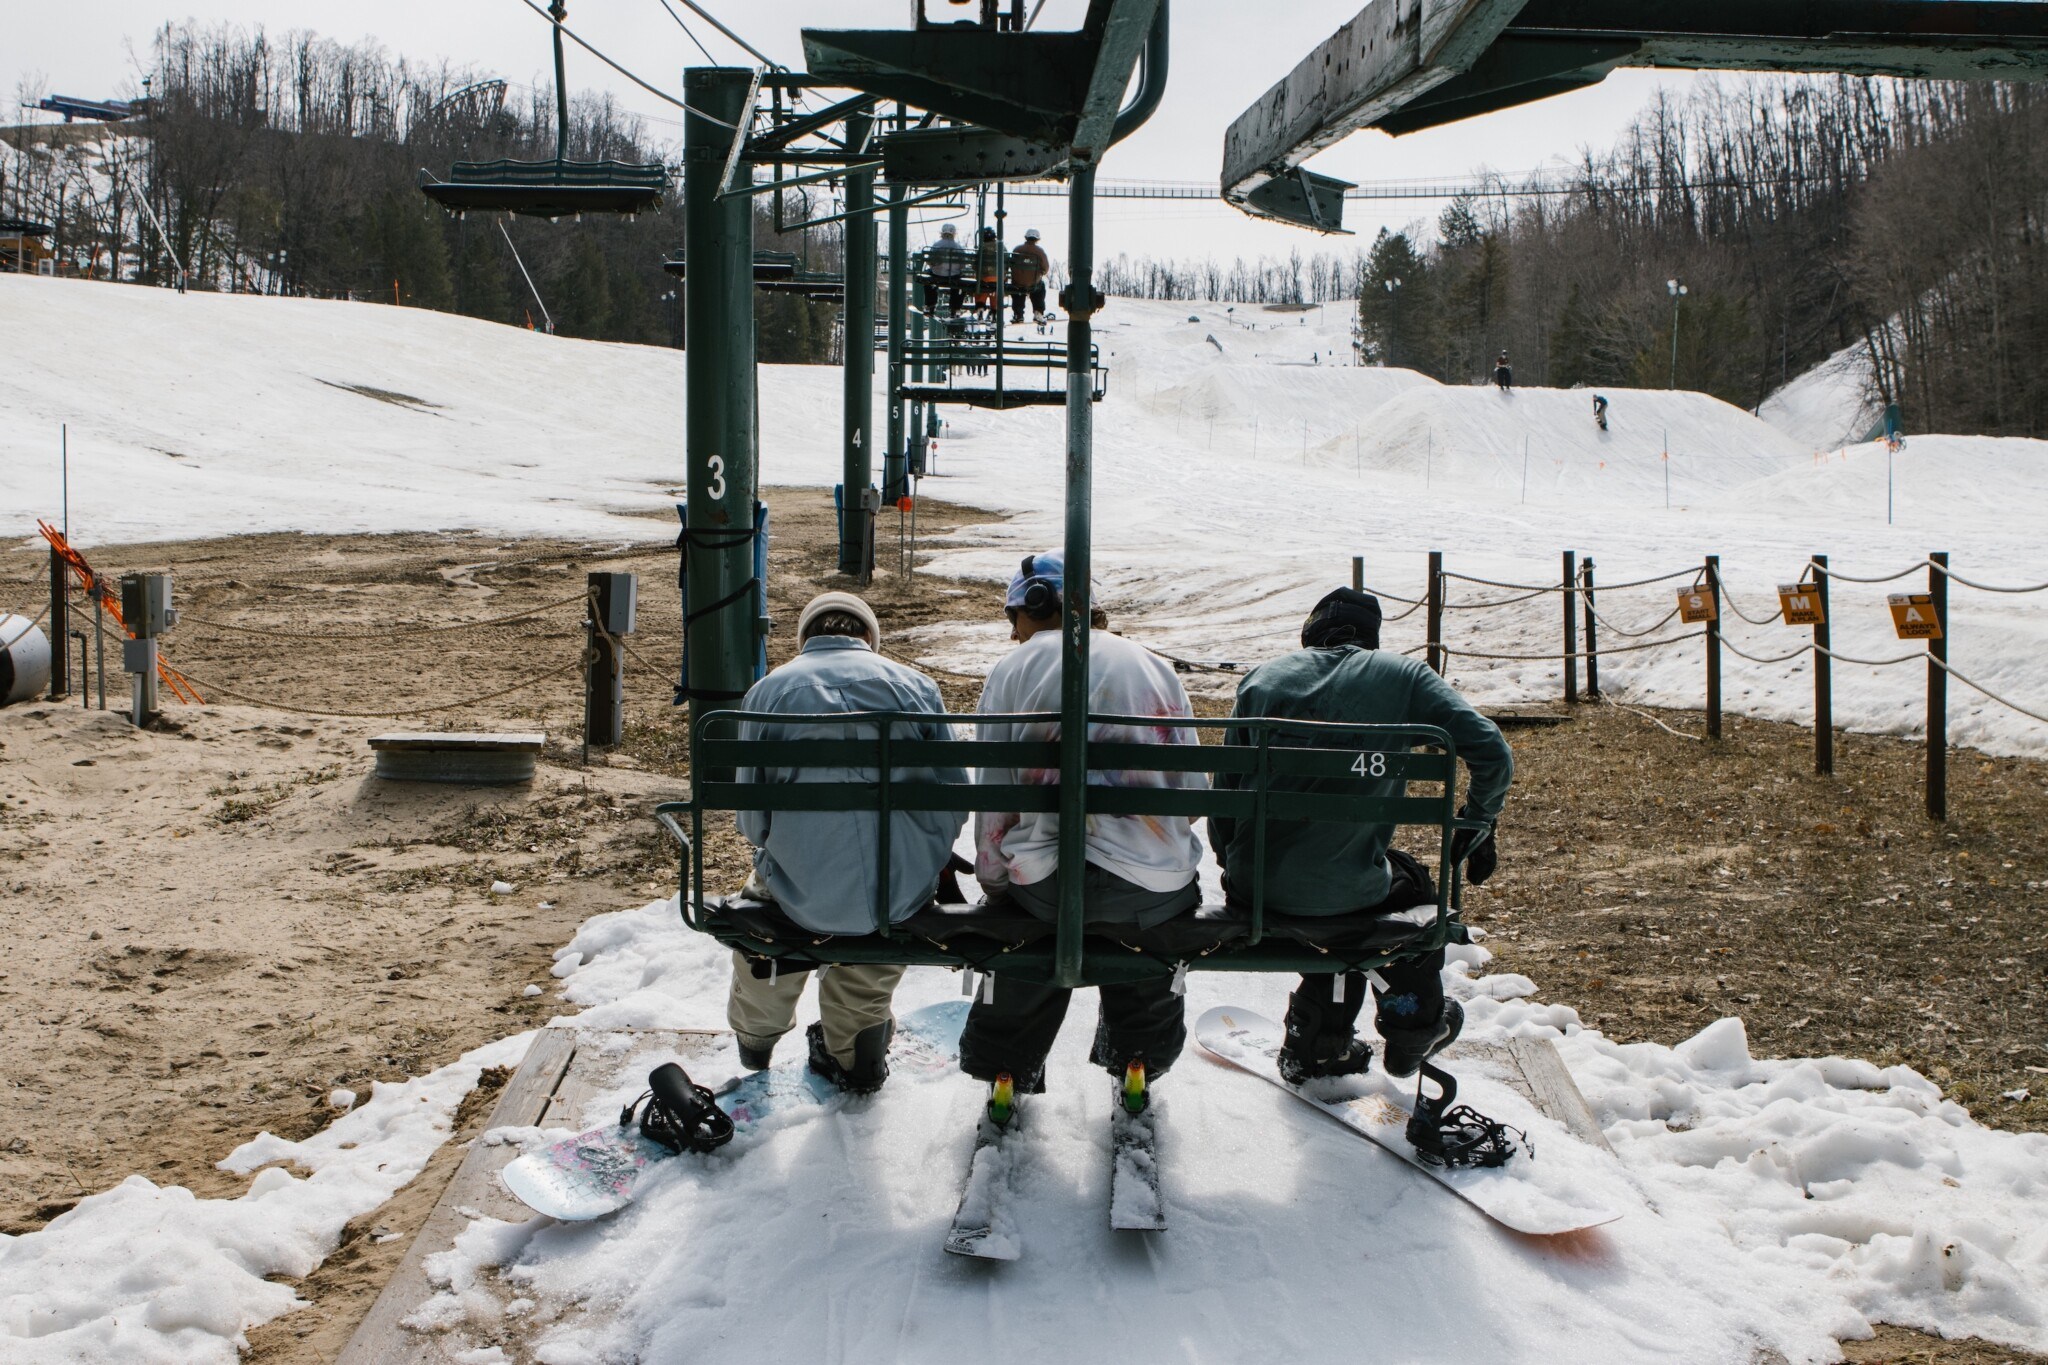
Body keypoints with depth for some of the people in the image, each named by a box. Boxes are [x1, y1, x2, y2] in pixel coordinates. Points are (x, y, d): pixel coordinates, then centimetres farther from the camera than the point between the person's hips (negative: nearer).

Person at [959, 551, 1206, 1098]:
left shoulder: (1012, 670, 3)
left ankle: (1005, 1063, 40)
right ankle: (1141, 1056, 48)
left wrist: (992, 880, 13)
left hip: (1045, 888, -1)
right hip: (1157, 892, 2)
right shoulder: (1154, 665, 9)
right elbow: (1193, 788, 8)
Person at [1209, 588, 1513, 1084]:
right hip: (1343, 888, -3)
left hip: (1253, 885, 3)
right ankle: (1413, 1031, 45)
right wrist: (1476, 829, 12)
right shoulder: (1404, 676, 2)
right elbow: (1493, 755, -5)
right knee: (1413, 885, 31)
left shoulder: (1263, 676, 8)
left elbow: (1225, 788, 10)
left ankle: (1318, 1045, 43)